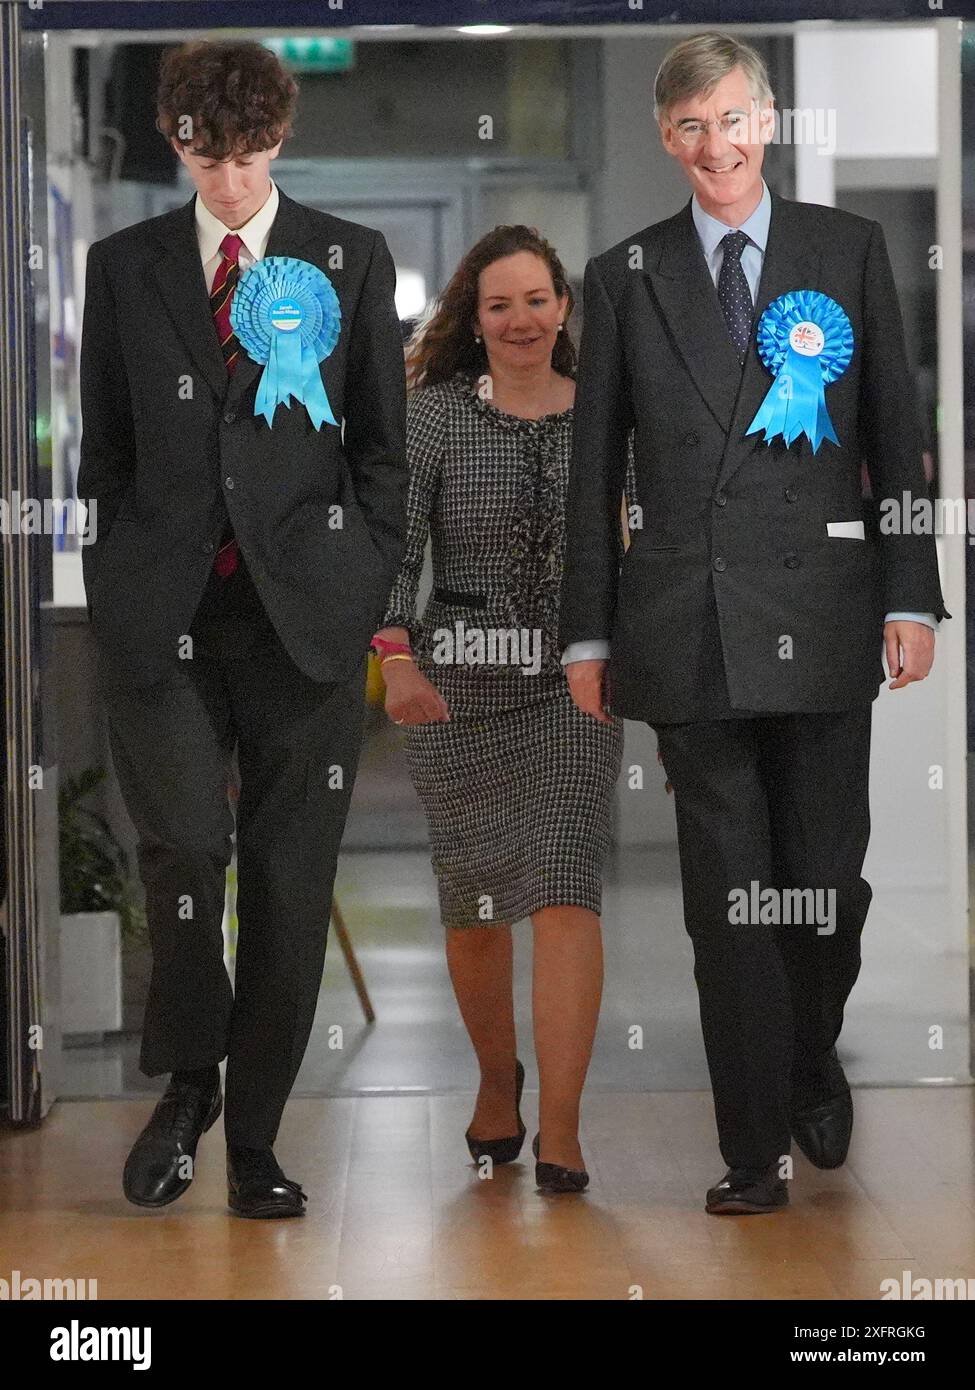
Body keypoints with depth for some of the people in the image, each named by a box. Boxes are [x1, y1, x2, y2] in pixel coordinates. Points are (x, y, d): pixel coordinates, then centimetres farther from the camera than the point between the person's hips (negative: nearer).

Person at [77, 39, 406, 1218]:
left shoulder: (350, 262, 8)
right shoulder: (125, 267, 10)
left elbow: (382, 446, 9)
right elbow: (104, 447, 13)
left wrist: (368, 587, 2)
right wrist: (109, 590, 7)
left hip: (304, 611, 0)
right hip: (162, 612, 0)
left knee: (288, 880, 2)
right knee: (183, 846, -13)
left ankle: (253, 1138, 14)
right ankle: (187, 1083, 12)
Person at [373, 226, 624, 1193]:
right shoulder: (436, 414, -3)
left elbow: (631, 550, 13)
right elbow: (392, 545, -10)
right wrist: (397, 660, -23)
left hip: (574, 686, 0)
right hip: (459, 684, 0)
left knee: (566, 894, -14)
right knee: (474, 904, 12)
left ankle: (559, 1131, -14)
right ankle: (496, 1079, 36)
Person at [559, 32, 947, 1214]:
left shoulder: (849, 252, 5)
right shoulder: (624, 276, 8)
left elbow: (895, 437, 5)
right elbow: (594, 471, 9)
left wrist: (911, 597, 0)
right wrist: (587, 632, 6)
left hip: (819, 619, 0)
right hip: (686, 621, 0)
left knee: (826, 877, 7)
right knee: (725, 895, 2)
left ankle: (813, 1070, 35)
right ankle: (754, 1149, 9)